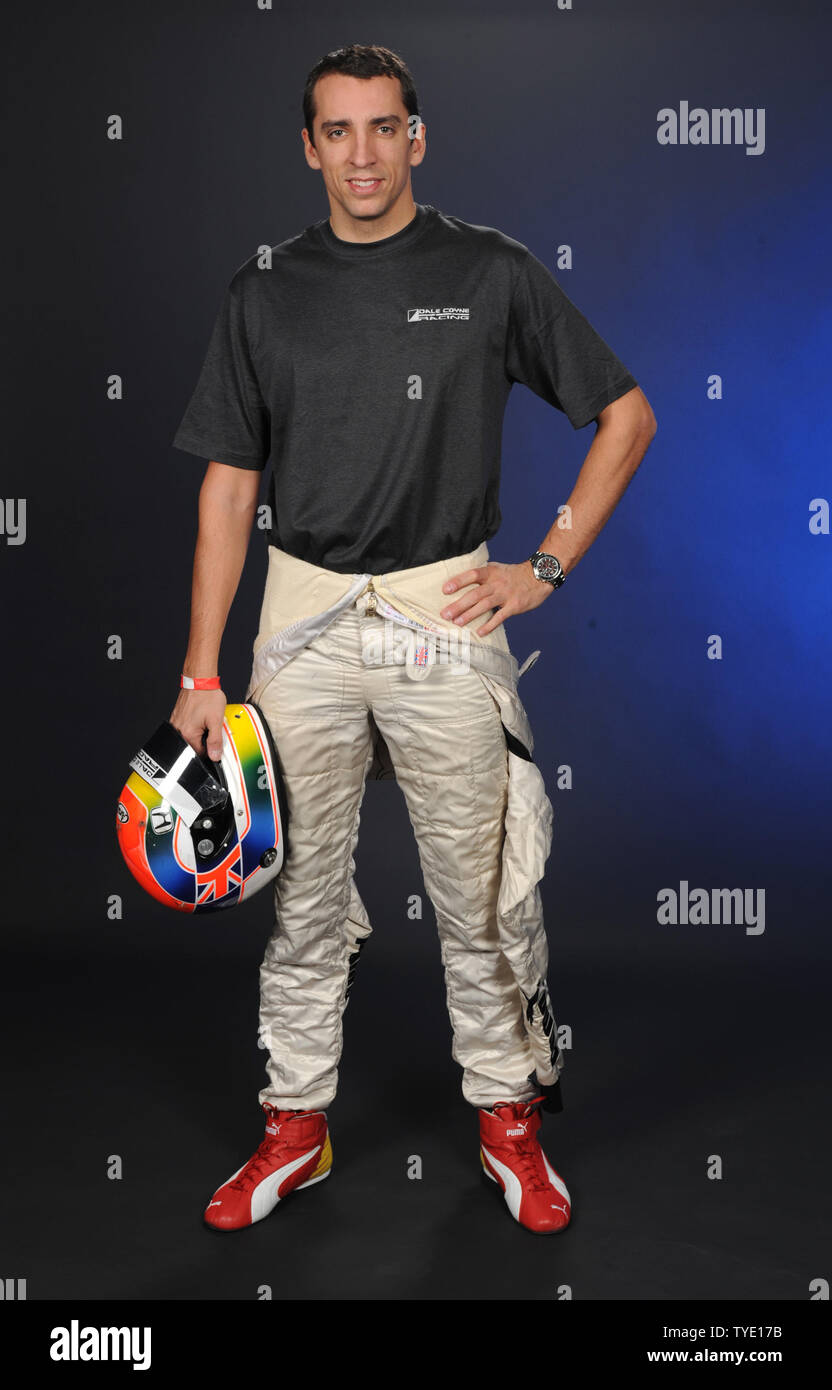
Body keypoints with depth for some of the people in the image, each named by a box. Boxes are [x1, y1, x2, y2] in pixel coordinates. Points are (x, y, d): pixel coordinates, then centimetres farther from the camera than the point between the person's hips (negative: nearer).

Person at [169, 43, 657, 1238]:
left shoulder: (493, 272, 1)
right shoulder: (265, 292, 7)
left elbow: (627, 415, 6)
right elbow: (229, 485, 6)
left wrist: (546, 569, -3)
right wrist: (201, 673, 1)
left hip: (446, 615, -2)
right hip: (304, 619, 2)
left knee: (479, 893, 7)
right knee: (304, 888, 11)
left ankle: (508, 1117, 27)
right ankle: (297, 1126, 28)